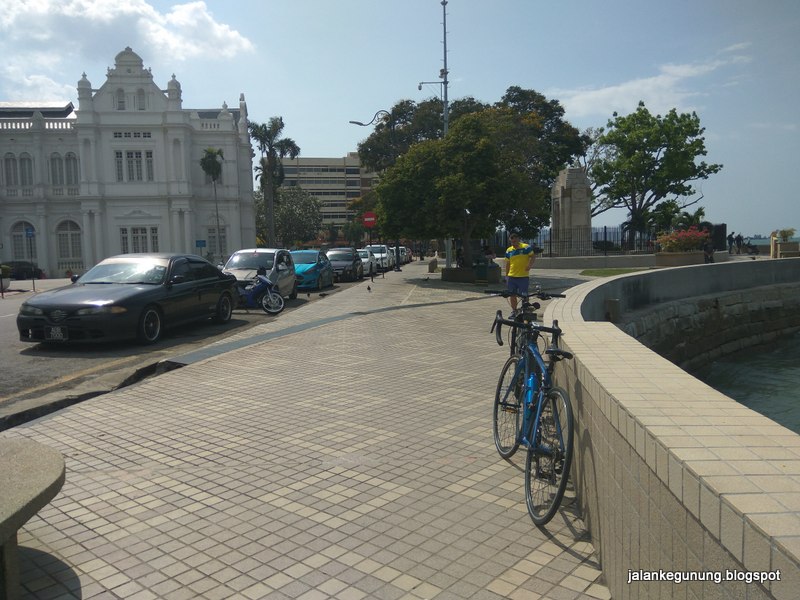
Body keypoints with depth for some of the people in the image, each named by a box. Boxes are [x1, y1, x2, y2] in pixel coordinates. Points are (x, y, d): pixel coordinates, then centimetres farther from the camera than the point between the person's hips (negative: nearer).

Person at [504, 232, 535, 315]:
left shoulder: (526, 247, -4)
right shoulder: (509, 250, 9)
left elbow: (533, 256, -1)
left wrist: (529, 265, -18)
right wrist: (506, 276, 14)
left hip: (523, 276, -4)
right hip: (511, 277, 4)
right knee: (512, 295, 10)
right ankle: (514, 311, 22)